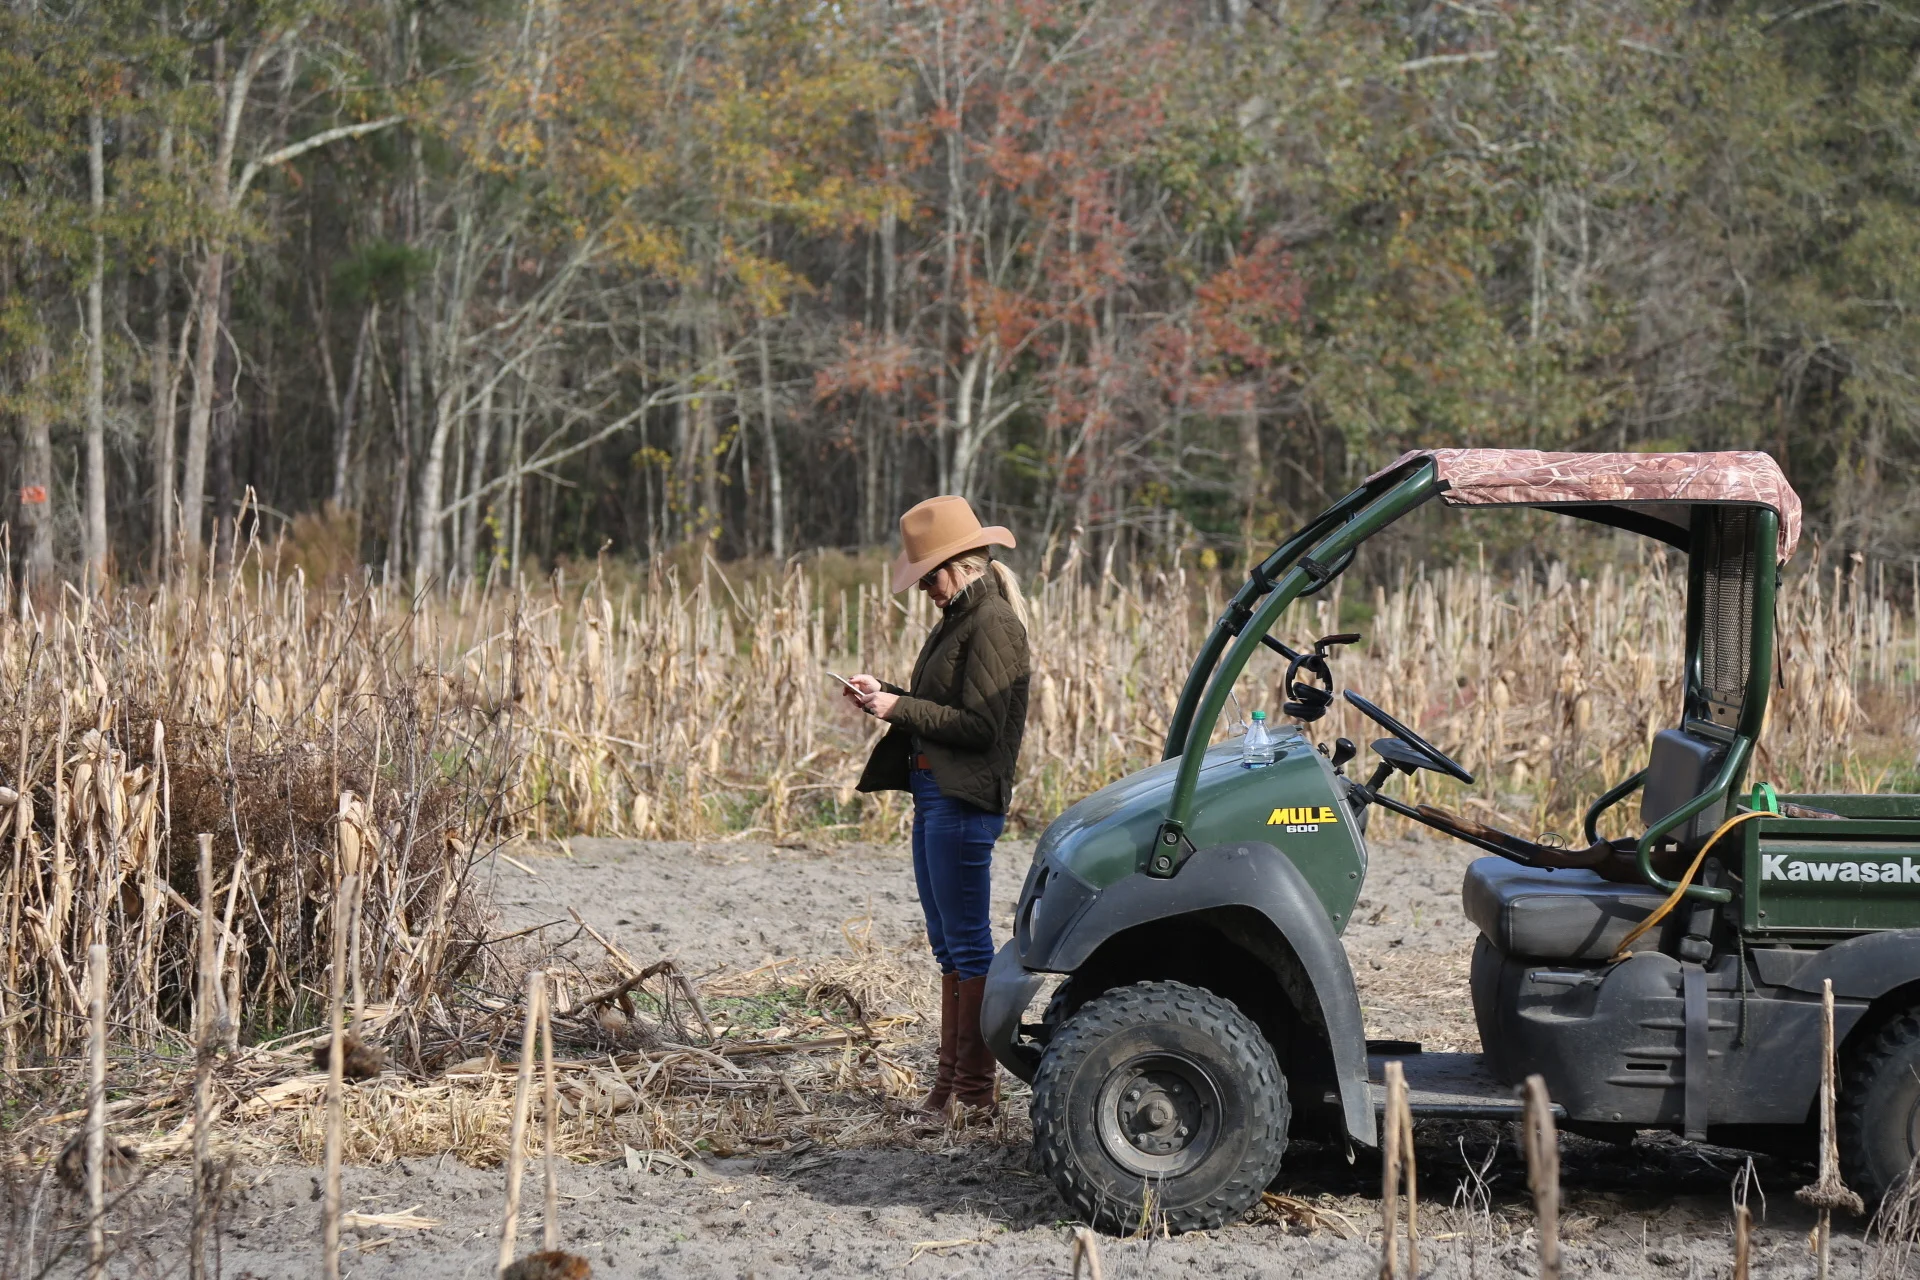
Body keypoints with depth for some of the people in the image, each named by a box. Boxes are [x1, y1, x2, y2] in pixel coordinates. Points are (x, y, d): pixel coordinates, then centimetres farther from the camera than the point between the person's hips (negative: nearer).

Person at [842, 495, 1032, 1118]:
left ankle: (976, 1088, -1)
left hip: (964, 801, -10)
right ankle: (951, 1078, 20)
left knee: (968, 942, -5)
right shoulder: (958, 620, 16)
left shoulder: (993, 624, -14)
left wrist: (900, 708, -15)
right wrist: (883, 694, 7)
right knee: (948, 945, 14)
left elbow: (980, 725, -19)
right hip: (933, 794, 10)